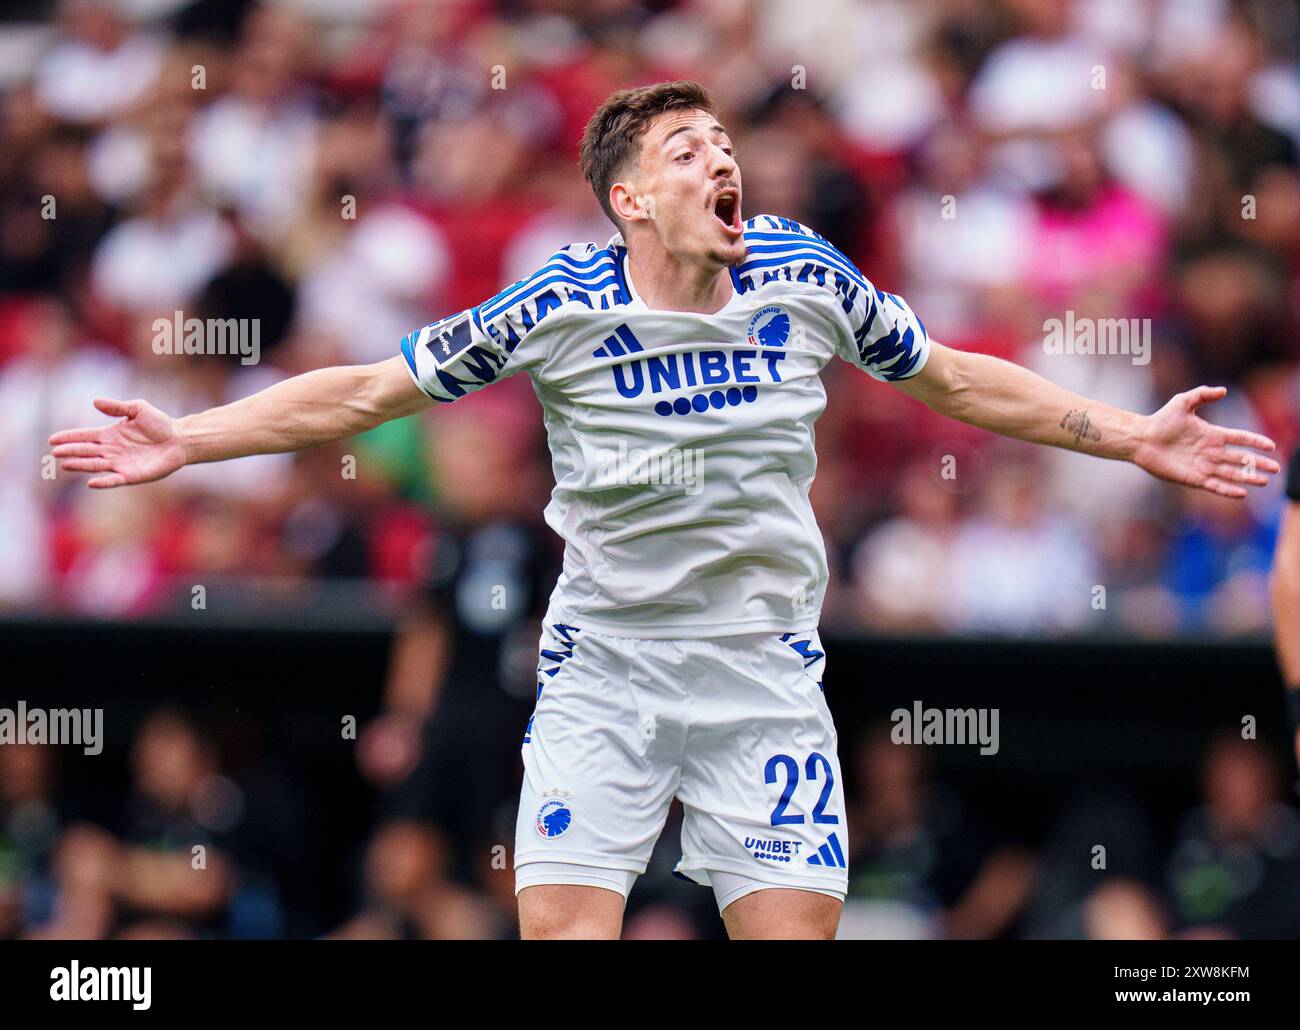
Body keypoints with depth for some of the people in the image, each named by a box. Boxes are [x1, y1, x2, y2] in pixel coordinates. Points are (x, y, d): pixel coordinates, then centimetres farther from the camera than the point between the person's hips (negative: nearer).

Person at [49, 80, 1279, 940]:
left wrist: (1134, 437, 12)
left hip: (764, 666, 2)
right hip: (602, 664, -2)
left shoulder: (804, 275, -3)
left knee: (796, 928, -6)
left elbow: (954, 379, 12)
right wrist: (186, 442, -7)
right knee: (562, 927, -13)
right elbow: (364, 392, -2)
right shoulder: (557, 309, -10)